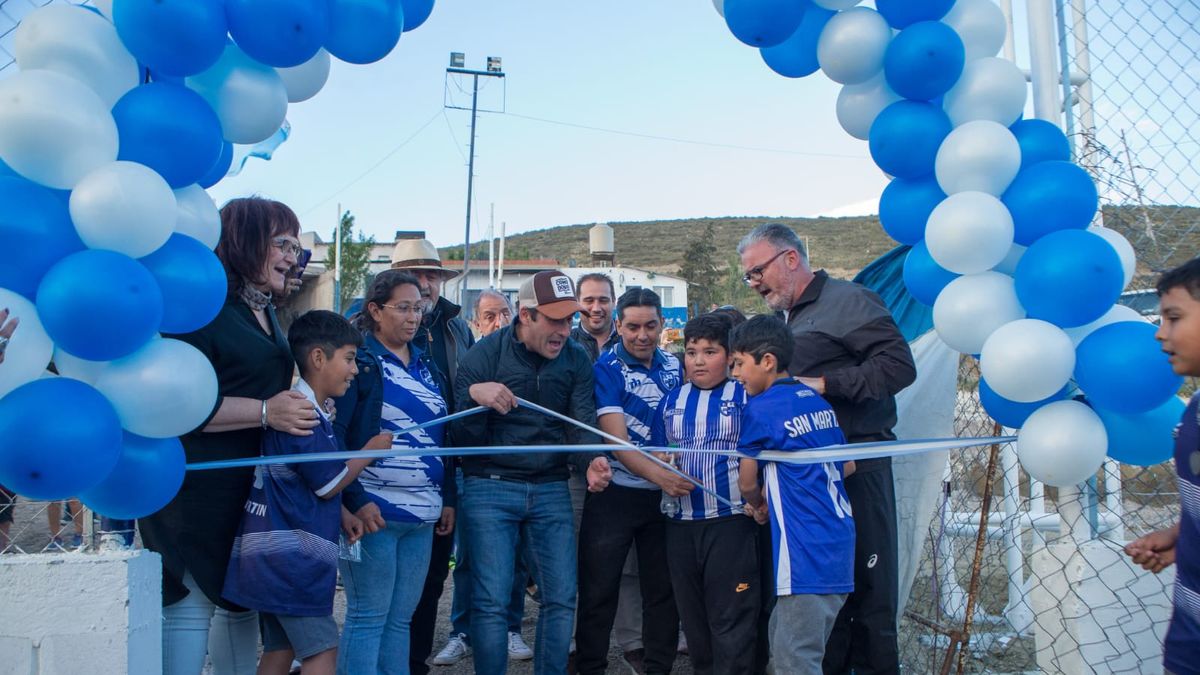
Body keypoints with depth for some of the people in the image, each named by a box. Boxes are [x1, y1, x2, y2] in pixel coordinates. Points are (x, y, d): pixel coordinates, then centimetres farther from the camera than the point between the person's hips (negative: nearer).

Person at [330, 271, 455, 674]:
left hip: (421, 513, 6)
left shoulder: (424, 364, 15)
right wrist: (348, 501, -18)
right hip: (373, 510, -6)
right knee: (368, 617, 0)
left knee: (400, 618, 11)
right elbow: (333, 432, -11)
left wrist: (447, 497, 16)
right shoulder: (360, 359, -6)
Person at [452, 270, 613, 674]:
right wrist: (473, 394, -27)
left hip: (551, 490, 3)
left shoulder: (577, 360, 4)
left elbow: (581, 424, -4)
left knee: (562, 597, 6)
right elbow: (463, 437, -6)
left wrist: (591, 461, -26)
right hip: (490, 489, -3)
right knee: (491, 601, -2)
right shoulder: (486, 354, -5)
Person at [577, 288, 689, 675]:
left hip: (666, 493, 4)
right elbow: (616, 438, -18)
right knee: (599, 588, 4)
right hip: (615, 494, -4)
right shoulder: (607, 369, -9)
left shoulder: (674, 366, 5)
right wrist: (658, 474, -33)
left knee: (663, 587, 12)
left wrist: (674, 476, -1)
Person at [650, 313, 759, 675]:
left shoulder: (744, 396, 0)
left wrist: (752, 499, -16)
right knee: (692, 616, 16)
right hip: (680, 522, 5)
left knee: (731, 619, 0)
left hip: (731, 519, -4)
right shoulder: (672, 401, 12)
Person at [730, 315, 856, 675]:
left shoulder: (760, 409, -10)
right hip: (840, 541, 8)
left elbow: (747, 484, -1)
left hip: (807, 551, -8)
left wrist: (759, 505, 22)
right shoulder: (818, 401, 12)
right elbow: (848, 466, 21)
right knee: (784, 641, 17)